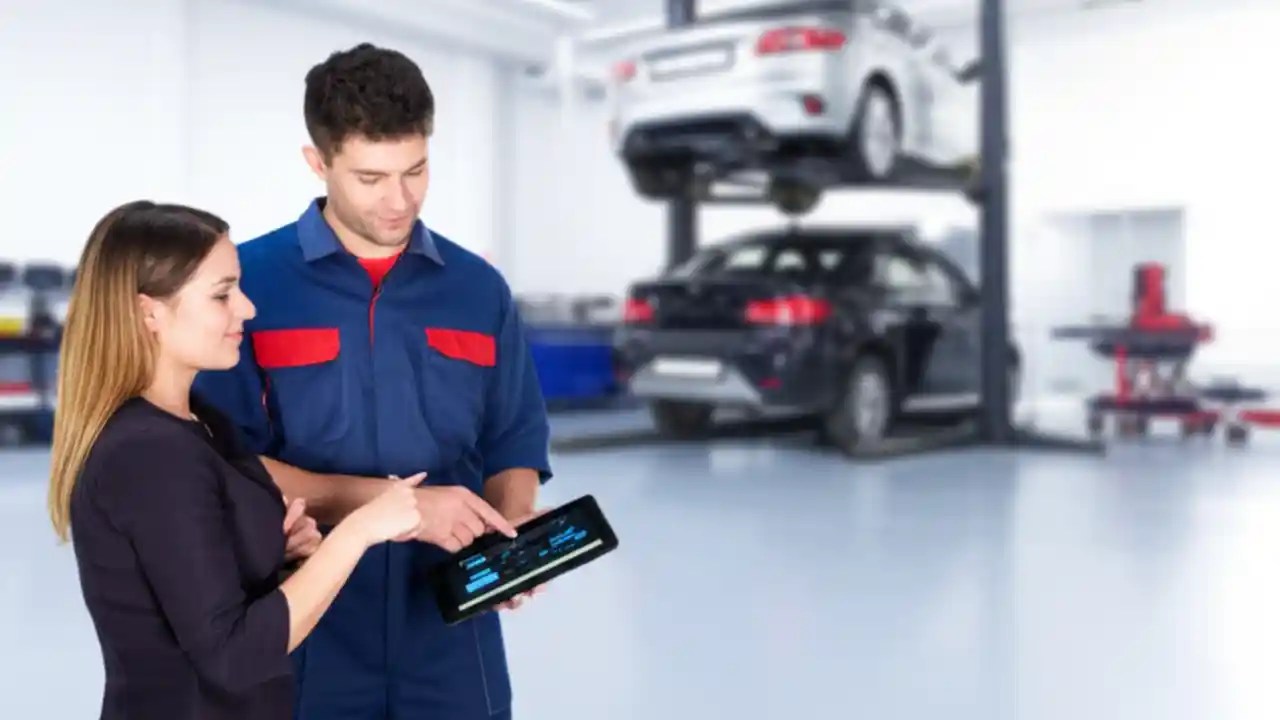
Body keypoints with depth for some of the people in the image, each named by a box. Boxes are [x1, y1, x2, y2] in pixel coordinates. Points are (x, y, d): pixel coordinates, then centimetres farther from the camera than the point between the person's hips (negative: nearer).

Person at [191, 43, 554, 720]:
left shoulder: (479, 289, 5)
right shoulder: (247, 280, -7)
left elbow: (512, 448, 9)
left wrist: (514, 532, -11)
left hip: (452, 635, 3)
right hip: (304, 634, -2)